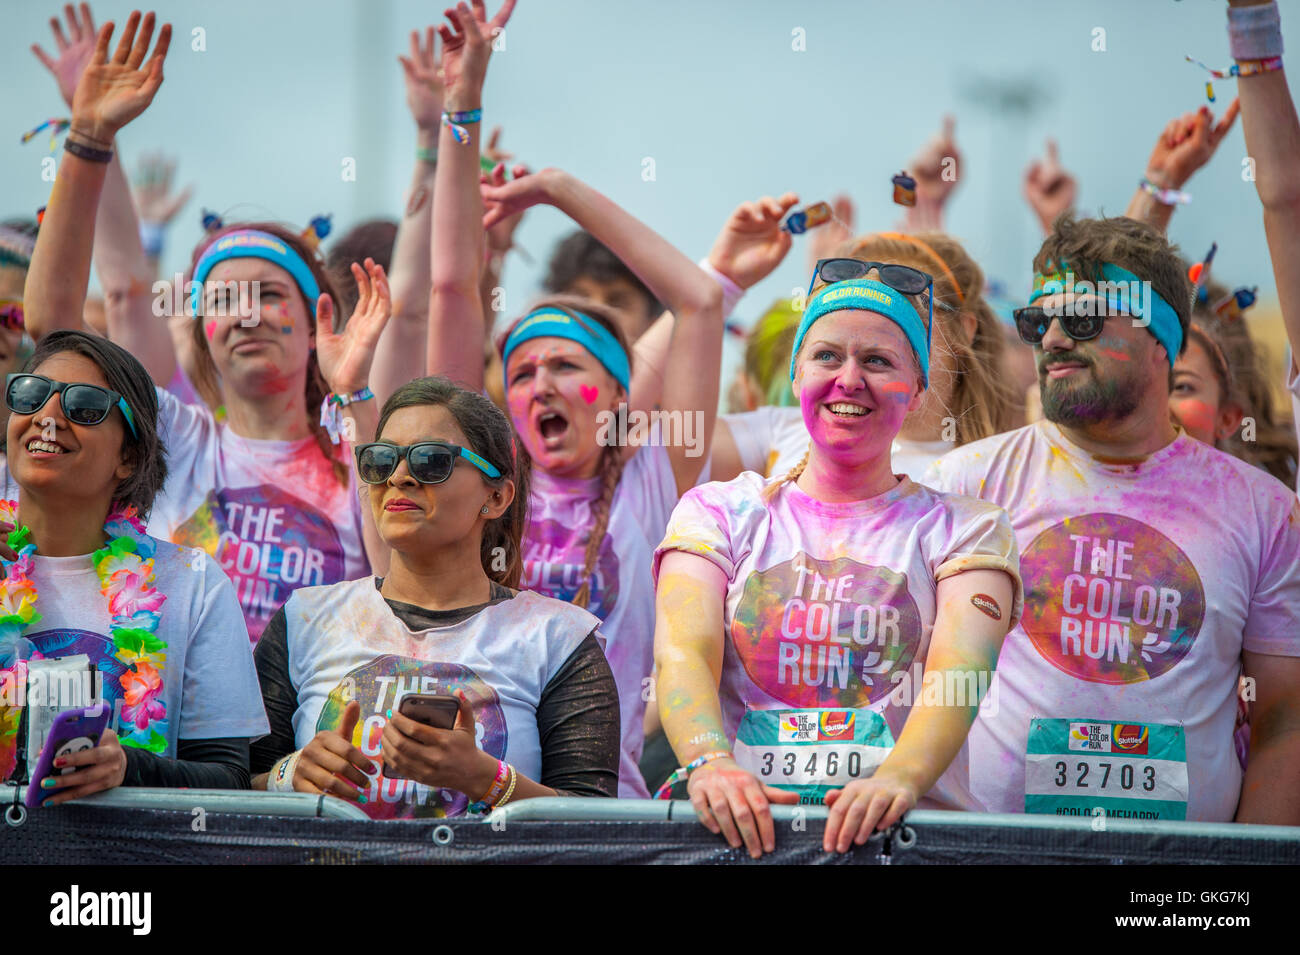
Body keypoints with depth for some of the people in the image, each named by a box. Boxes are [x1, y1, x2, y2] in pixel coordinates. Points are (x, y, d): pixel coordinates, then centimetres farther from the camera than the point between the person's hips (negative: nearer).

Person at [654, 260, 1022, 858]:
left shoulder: (964, 531, 12)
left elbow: (958, 671, -7)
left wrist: (900, 776, -28)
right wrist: (709, 762, -24)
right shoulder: (718, 512, 15)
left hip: (910, 831, -1)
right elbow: (684, 652, -2)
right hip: (741, 831, 1)